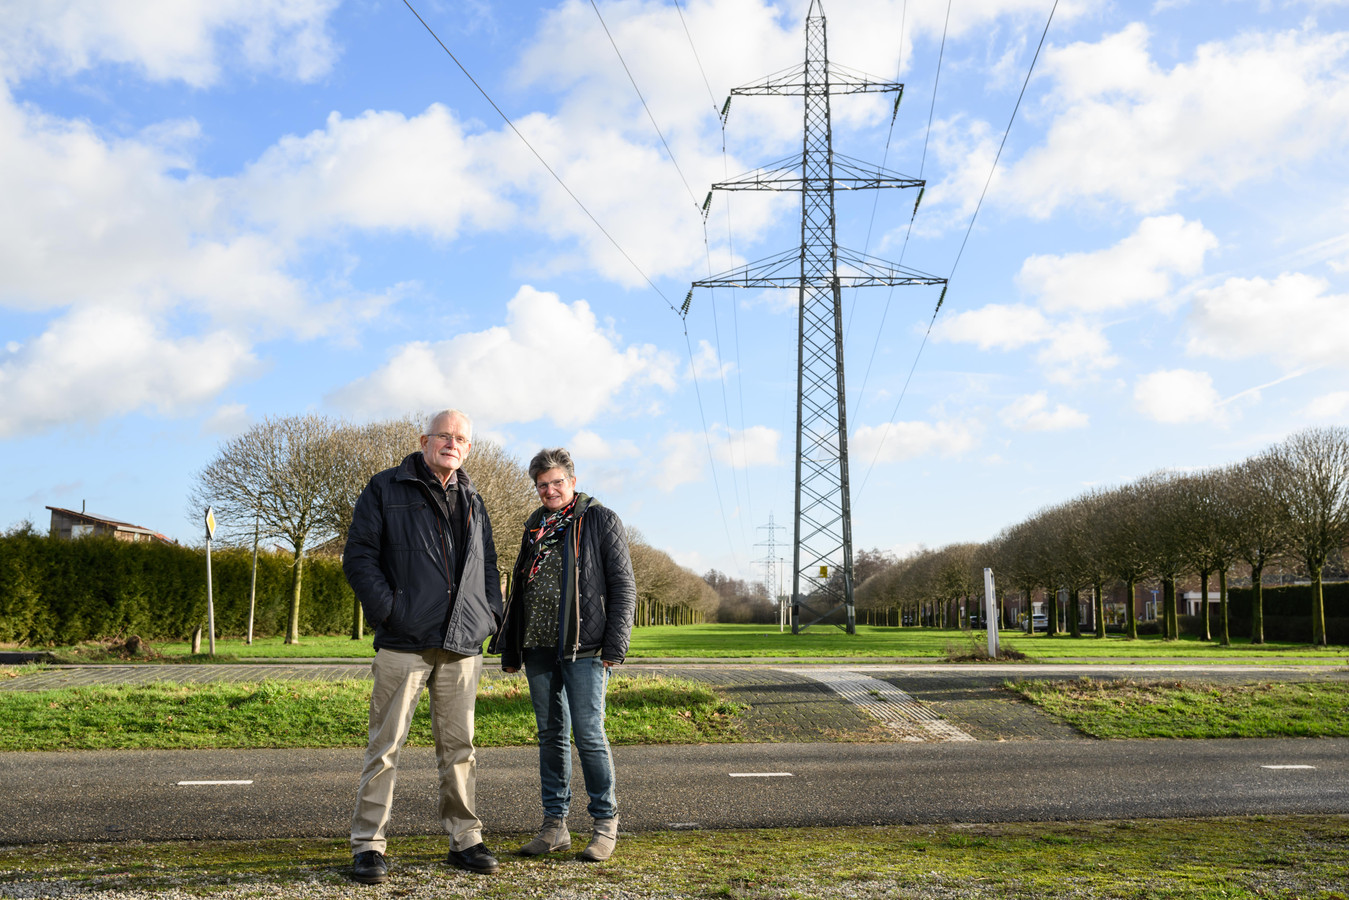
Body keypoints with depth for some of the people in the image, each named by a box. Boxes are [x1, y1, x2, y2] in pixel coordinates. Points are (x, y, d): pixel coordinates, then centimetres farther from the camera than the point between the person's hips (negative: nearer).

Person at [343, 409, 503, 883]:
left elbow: (488, 565, 25)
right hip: (404, 643, -4)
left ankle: (465, 839, 18)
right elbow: (359, 558, -2)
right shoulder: (385, 489, 3)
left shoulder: (473, 503, 18)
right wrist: (389, 609, -13)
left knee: (459, 746, 9)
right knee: (385, 746, -2)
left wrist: (490, 614, 10)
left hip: (462, 647, 4)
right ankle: (368, 844, 6)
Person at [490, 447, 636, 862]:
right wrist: (510, 649, 16)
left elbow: (623, 587, -4)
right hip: (539, 647, 6)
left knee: (589, 734, -6)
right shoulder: (535, 527, 17)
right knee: (551, 734, 9)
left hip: (582, 649, -5)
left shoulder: (600, 521, 0)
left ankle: (606, 823, 7)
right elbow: (518, 590, 21)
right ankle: (555, 825, 17)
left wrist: (614, 647, -11)